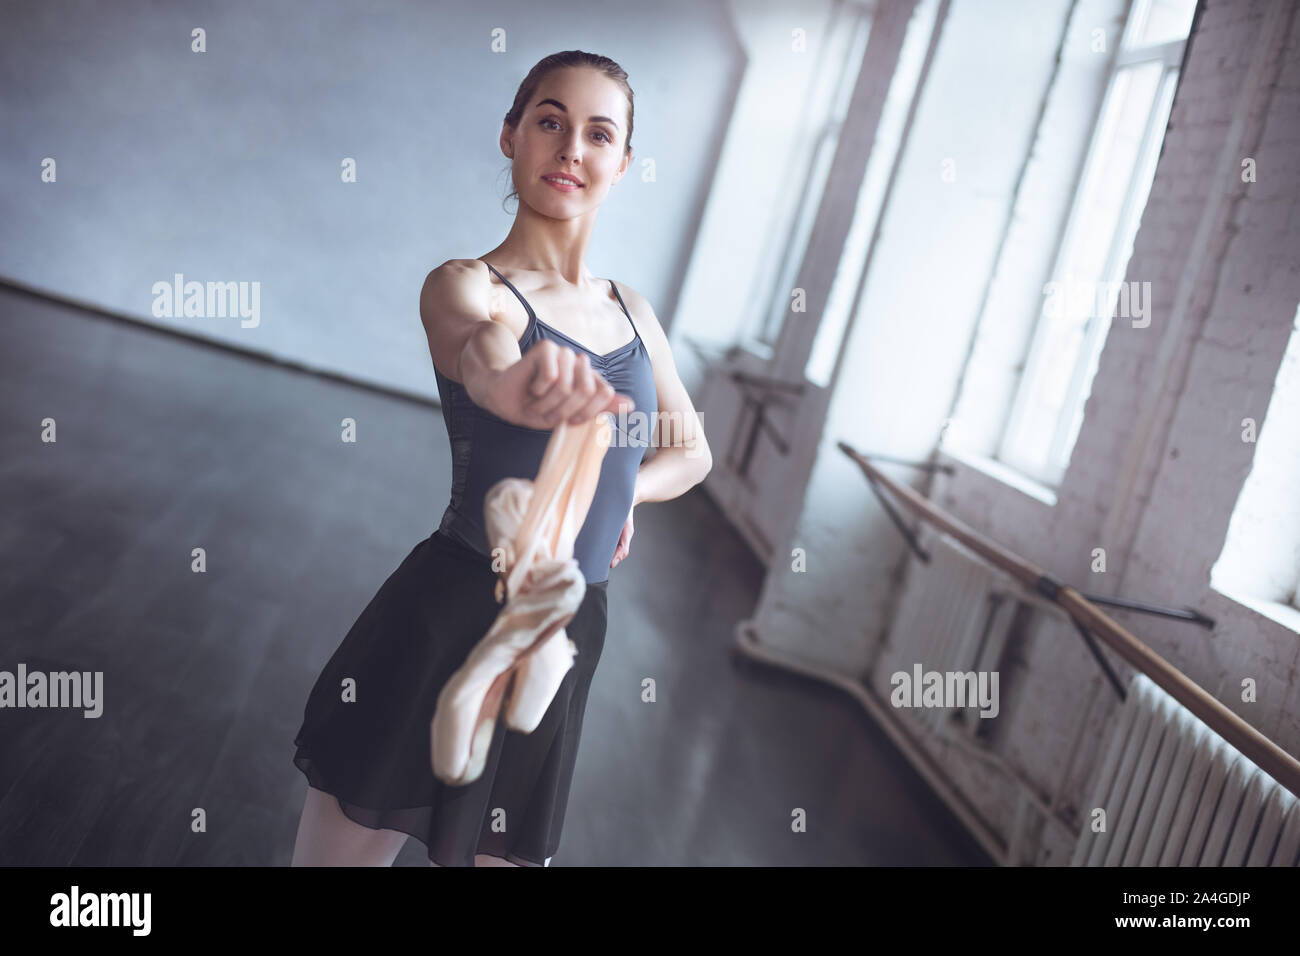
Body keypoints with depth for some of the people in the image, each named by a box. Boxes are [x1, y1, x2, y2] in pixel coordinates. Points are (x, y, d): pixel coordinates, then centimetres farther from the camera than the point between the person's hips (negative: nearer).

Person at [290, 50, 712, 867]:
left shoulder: (631, 312, 10)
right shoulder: (465, 285, -7)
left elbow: (691, 454, 23)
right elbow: (478, 344, -33)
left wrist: (619, 490, 3)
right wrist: (510, 380, -56)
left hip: (566, 642, 5)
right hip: (448, 624, -5)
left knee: (510, 854, 14)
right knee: (343, 847, 2)